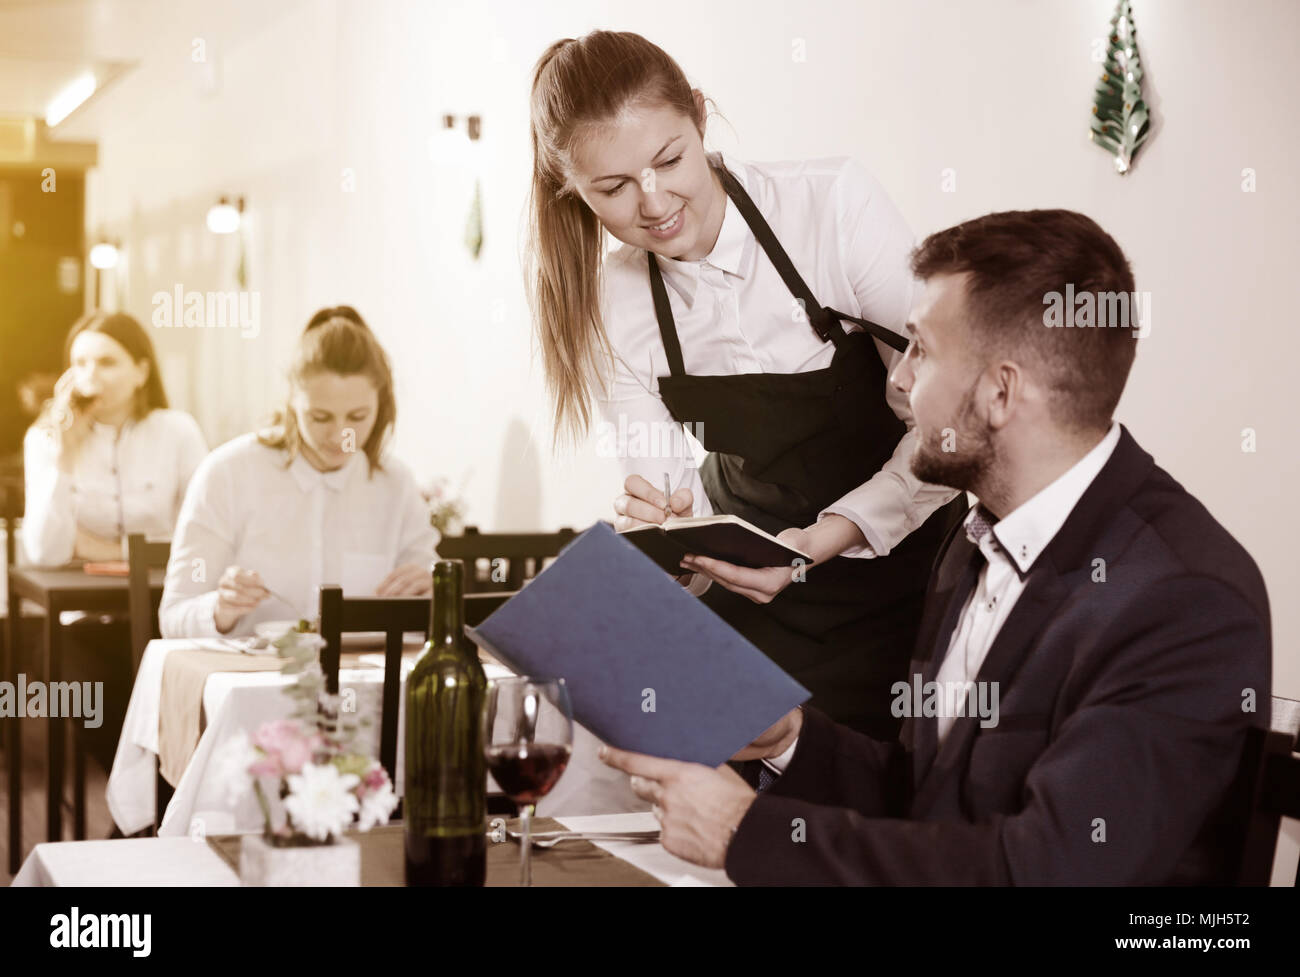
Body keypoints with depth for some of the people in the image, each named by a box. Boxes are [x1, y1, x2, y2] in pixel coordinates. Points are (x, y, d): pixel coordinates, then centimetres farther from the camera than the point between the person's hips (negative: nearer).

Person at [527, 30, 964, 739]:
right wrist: (660, 538, -30)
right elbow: (673, 500, -5)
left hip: (892, 553, -2)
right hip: (748, 586, 3)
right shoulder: (612, 307, -7)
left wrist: (824, 539, -31)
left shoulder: (834, 203, -19)